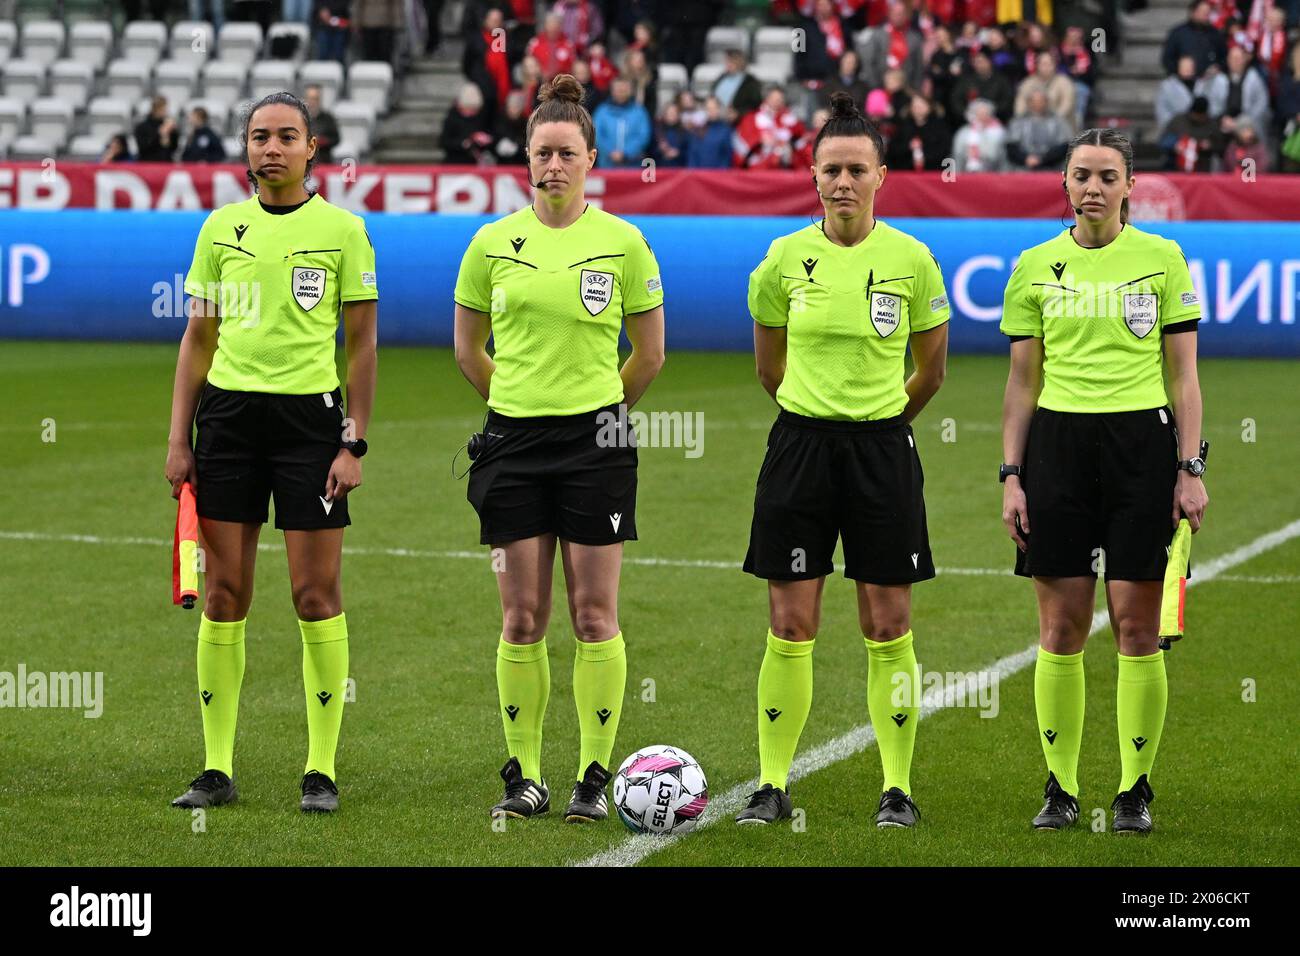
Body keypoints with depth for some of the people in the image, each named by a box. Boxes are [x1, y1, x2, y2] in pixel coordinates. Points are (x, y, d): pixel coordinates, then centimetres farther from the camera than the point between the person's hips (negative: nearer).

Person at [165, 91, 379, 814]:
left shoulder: (342, 230, 1)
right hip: (228, 410, 3)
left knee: (317, 595, -3)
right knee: (224, 594, 2)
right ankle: (217, 769, 8)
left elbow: (363, 343, 2)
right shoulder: (222, 228, 9)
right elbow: (199, 338, 13)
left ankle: (323, 770, 4)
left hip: (310, 414, -3)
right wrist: (179, 438, 7)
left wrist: (354, 442, -5)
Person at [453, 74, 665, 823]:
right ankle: (526, 776, 10)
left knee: (594, 616, -1)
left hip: (595, 442, -2)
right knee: (523, 618, 3)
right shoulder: (494, 243, 4)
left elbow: (650, 353, 9)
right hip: (514, 443, 2)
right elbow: (468, 349, 15)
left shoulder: (621, 241, -1)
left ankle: (595, 776, 4)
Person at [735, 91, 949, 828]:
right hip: (801, 444, 1)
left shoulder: (911, 260, -3)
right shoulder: (786, 259, 0)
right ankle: (774, 786, 7)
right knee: (790, 625, 1)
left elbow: (932, 368, 9)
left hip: (882, 449, -1)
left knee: (888, 628, 1)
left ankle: (898, 787, 9)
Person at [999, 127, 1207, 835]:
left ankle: (1135, 789, 8)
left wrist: (1191, 468, -3)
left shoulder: (1162, 258, 3)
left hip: (1142, 442, -1)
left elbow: (1182, 373, 4)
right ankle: (1060, 787, 10)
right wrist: (1011, 476, 4)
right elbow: (1022, 379, 10)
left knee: (1137, 628, -2)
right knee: (1061, 628, 1)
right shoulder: (1036, 266, 8)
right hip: (1058, 442, 2)